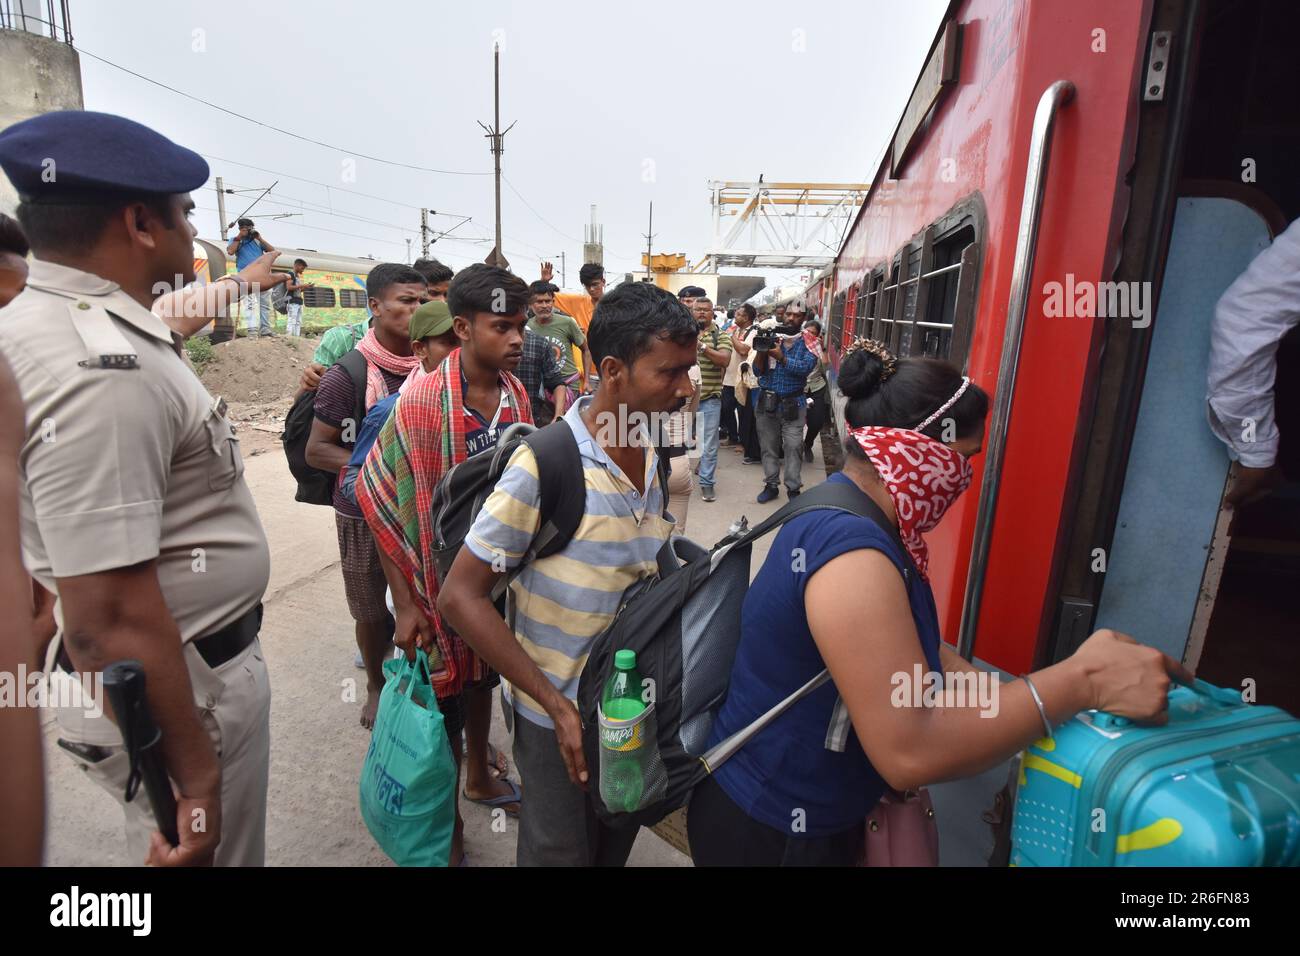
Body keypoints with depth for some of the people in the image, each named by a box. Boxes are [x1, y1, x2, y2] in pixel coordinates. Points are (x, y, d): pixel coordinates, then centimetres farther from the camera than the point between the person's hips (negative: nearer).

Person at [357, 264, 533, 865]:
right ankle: (447, 820, 38)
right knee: (444, 699, 11)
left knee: (483, 677, 26)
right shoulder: (422, 402, -22)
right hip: (442, 579, -6)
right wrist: (405, 602, -16)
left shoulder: (517, 395, -5)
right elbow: (376, 496, -16)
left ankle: (479, 777, 52)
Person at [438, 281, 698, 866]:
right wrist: (557, 704, -22)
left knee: (617, 846, 27)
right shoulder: (545, 463, -24)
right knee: (562, 852, 18)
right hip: (557, 714, -5)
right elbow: (459, 597, -21)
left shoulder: (660, 460, -5)